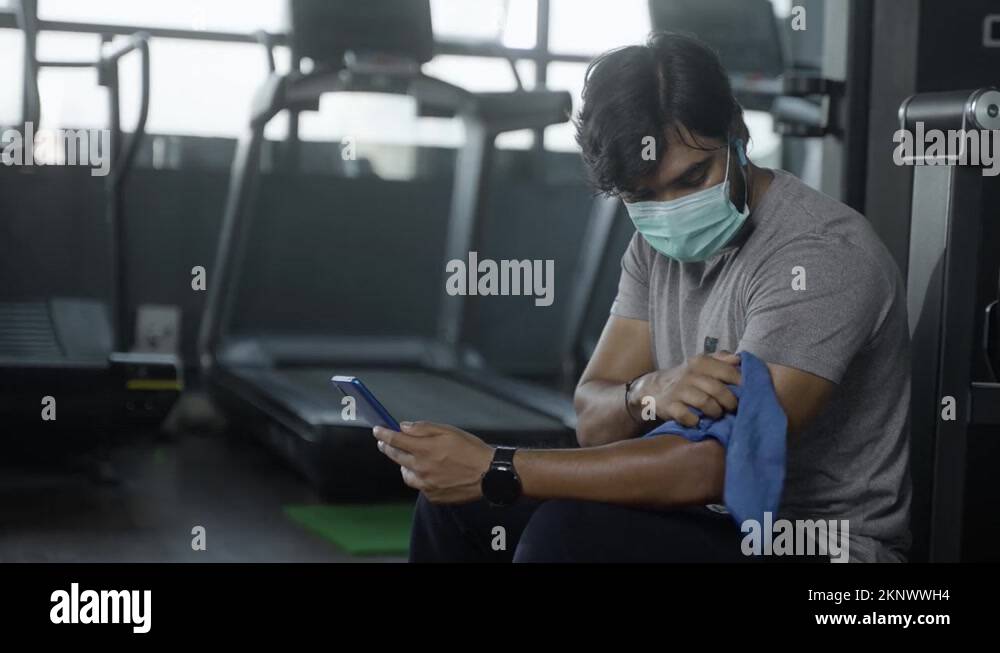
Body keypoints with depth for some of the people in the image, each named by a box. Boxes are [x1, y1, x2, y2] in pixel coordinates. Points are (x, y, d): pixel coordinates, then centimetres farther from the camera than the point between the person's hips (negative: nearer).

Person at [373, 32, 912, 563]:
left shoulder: (820, 254, -21)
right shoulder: (658, 243, 4)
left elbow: (718, 467, -28)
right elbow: (593, 421, 2)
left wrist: (496, 472, -28)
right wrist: (646, 394, -23)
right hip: (711, 514, 7)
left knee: (566, 534, -29)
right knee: (456, 495, -1)